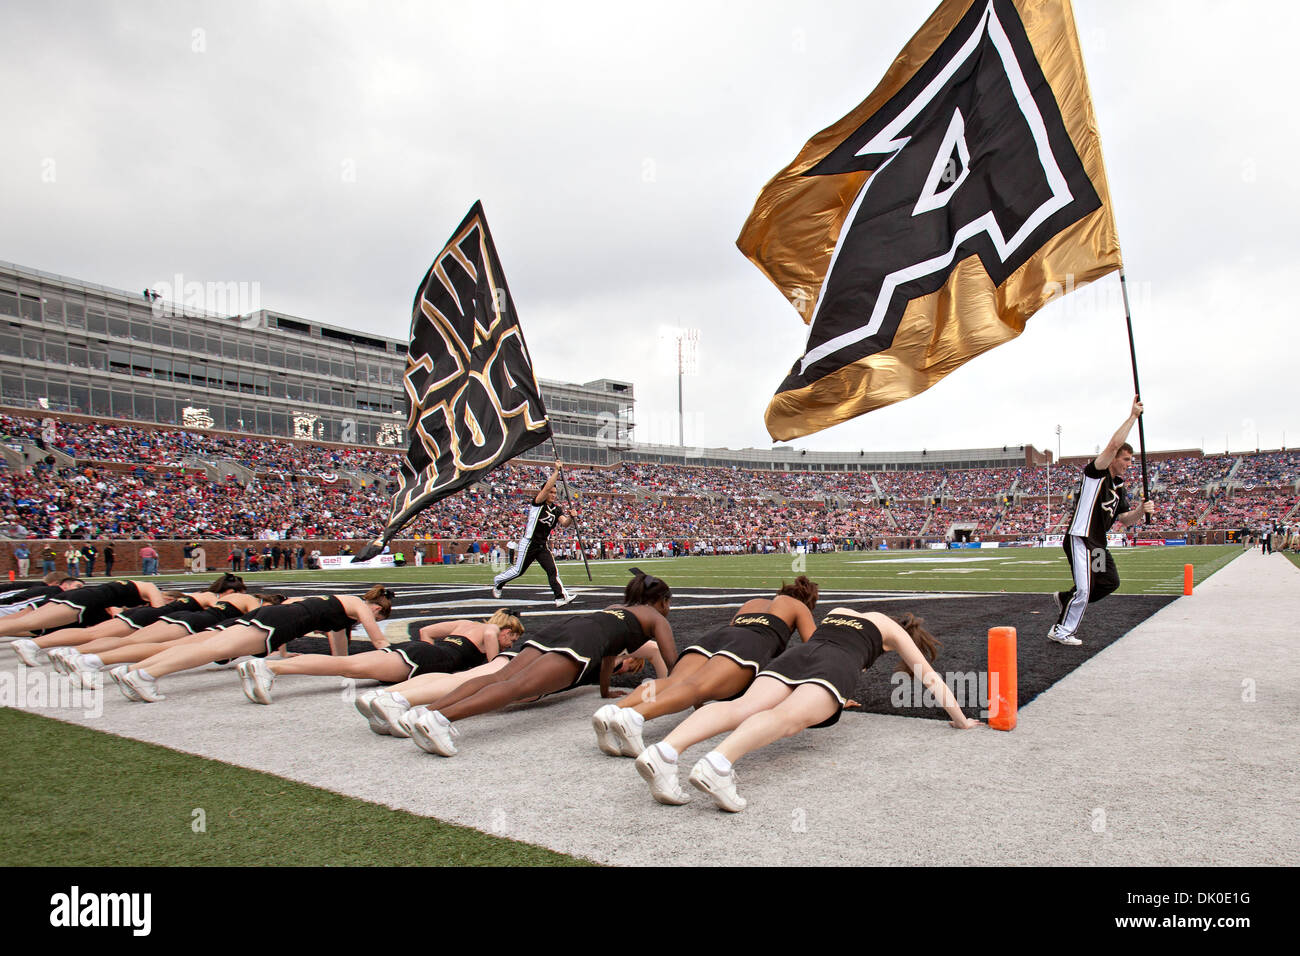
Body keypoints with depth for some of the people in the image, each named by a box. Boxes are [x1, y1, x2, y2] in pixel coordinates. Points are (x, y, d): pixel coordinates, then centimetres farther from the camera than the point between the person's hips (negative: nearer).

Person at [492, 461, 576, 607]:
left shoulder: (556, 509, 10)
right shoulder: (538, 502, -8)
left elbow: (564, 523, -1)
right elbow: (547, 487, -24)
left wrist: (570, 517, -22)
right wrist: (556, 471, -22)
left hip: (542, 545, 6)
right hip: (529, 543, -6)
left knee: (552, 570, -8)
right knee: (518, 570, 4)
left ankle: (561, 597, -13)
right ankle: (498, 581, 30)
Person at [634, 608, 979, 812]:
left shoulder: (836, 611, 44)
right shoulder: (893, 629, 32)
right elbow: (930, 677, 37)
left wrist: (835, 700, 75)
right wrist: (960, 720, 51)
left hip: (797, 654, 4)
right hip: (837, 664, -4)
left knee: (741, 708, -21)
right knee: (788, 718, -29)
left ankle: (665, 751, -48)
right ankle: (717, 763, -60)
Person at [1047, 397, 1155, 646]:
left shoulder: (1118, 487, 19)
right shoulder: (1096, 472, -7)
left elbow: (1125, 520, 18)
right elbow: (1114, 445, -21)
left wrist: (1140, 511, -3)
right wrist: (1133, 416, -15)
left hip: (1098, 543, 9)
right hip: (1080, 539, -9)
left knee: (1110, 582, 12)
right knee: (1084, 589, -9)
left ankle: (1066, 599, 27)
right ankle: (1061, 631, 4)